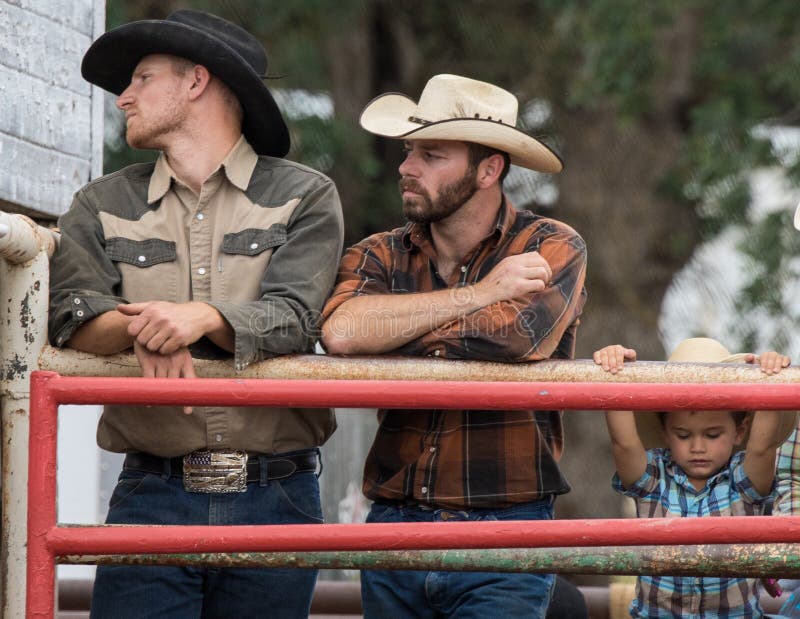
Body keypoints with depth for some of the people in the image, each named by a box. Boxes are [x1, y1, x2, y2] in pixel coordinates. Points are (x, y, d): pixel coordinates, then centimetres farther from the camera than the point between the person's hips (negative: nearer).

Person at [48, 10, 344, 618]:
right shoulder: (103, 207, 14)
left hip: (275, 498, -1)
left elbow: (292, 317, -8)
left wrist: (205, 318, -28)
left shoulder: (305, 197, 6)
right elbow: (70, 311, -2)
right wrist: (141, 328, -23)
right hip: (151, 497, 1)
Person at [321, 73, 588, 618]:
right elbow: (341, 329, -15)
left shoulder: (551, 248, -1)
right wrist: (479, 294, -11)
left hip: (503, 537, -3)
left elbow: (519, 337, -22)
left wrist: (386, 332, -9)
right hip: (394, 529, 3)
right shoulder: (380, 256, 7)